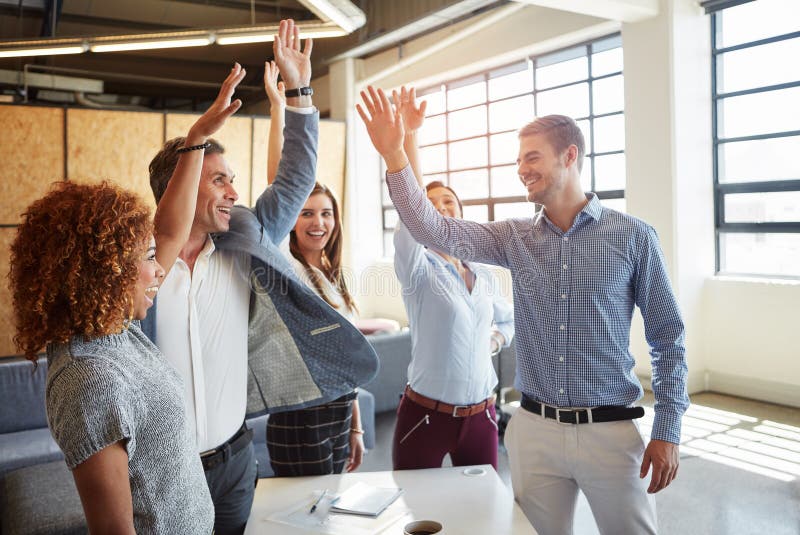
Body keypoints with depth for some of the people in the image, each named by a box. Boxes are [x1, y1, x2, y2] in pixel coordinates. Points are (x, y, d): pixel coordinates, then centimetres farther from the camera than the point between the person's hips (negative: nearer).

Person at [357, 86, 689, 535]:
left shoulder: (634, 236, -5)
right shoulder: (516, 238, 3)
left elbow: (668, 337, -2)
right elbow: (434, 229, -8)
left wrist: (668, 431, -4)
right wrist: (395, 154, -16)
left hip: (610, 432, -2)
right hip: (534, 430, 3)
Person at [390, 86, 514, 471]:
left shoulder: (485, 277, 7)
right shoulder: (418, 269, -7)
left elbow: (507, 320, 27)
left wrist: (495, 339, 4)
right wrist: (409, 135, -32)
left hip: (481, 416, 4)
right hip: (425, 416, -4)